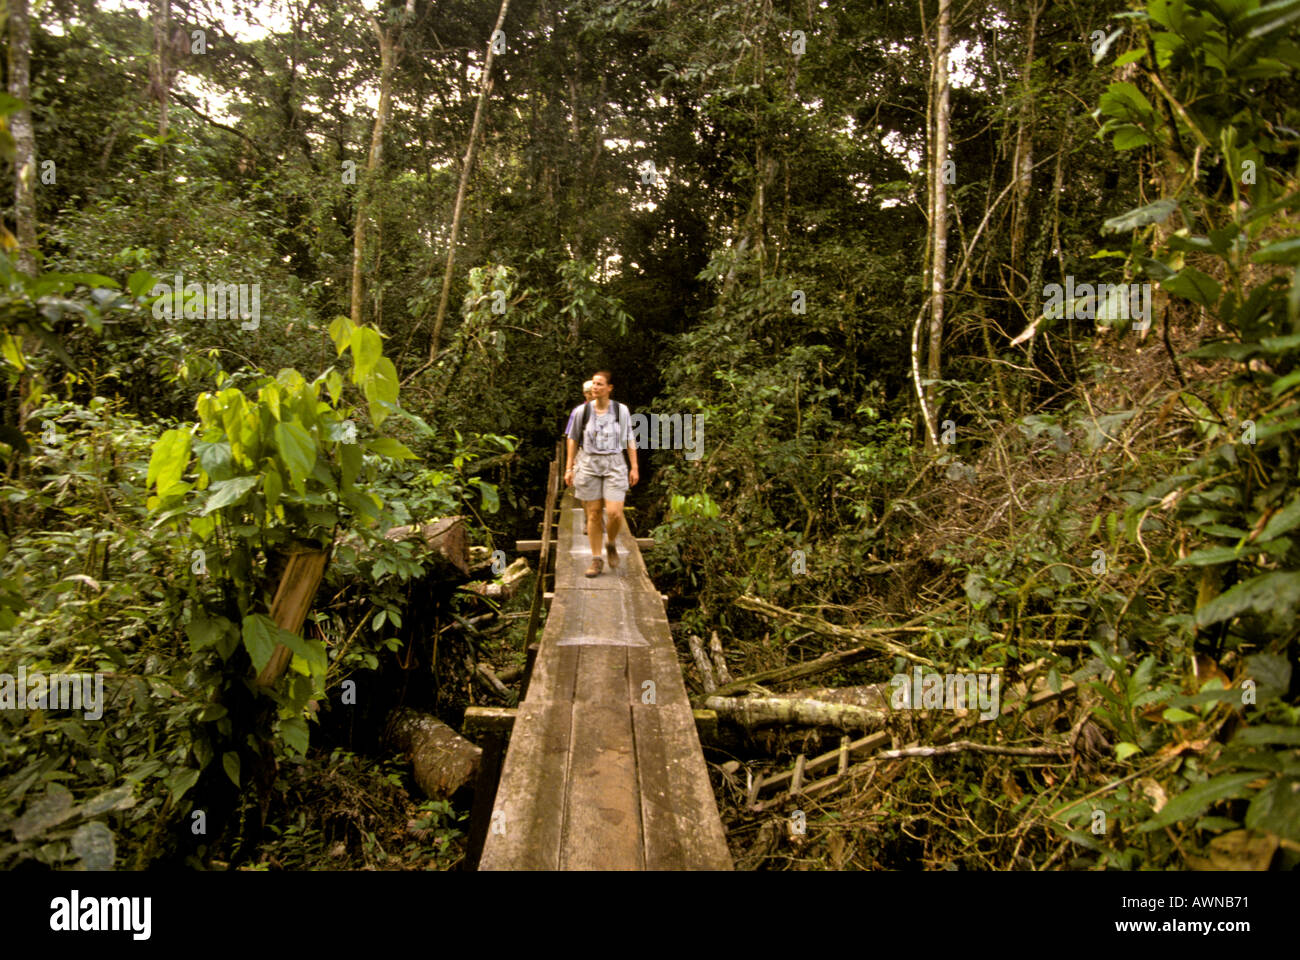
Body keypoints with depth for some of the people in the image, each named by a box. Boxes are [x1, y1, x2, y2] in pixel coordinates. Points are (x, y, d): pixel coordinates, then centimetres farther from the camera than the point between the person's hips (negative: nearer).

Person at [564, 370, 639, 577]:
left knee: (614, 513, -12)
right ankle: (596, 560, 13)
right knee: (593, 514, 3)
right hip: (588, 465, 1)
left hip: (614, 465, -1)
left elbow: (630, 440, 7)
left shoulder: (621, 410, 1)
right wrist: (569, 468, 7)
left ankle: (611, 544, 19)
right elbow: (573, 440, 10)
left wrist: (634, 467, 4)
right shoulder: (582, 411, 1)